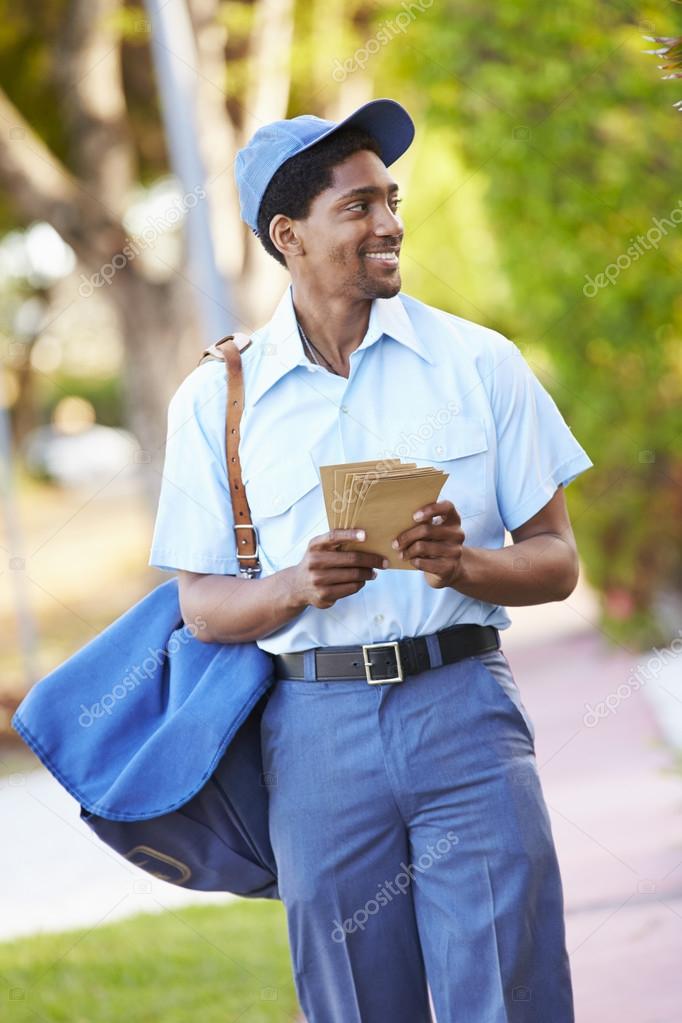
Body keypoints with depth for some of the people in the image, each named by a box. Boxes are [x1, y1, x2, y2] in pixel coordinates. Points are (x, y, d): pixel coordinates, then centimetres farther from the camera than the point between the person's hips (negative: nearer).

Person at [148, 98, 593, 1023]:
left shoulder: (476, 362, 6)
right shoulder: (216, 399, 6)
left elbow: (555, 561, 6)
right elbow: (202, 602, 7)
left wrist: (463, 563, -14)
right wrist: (297, 586, -13)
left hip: (463, 710, 0)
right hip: (316, 730, 0)